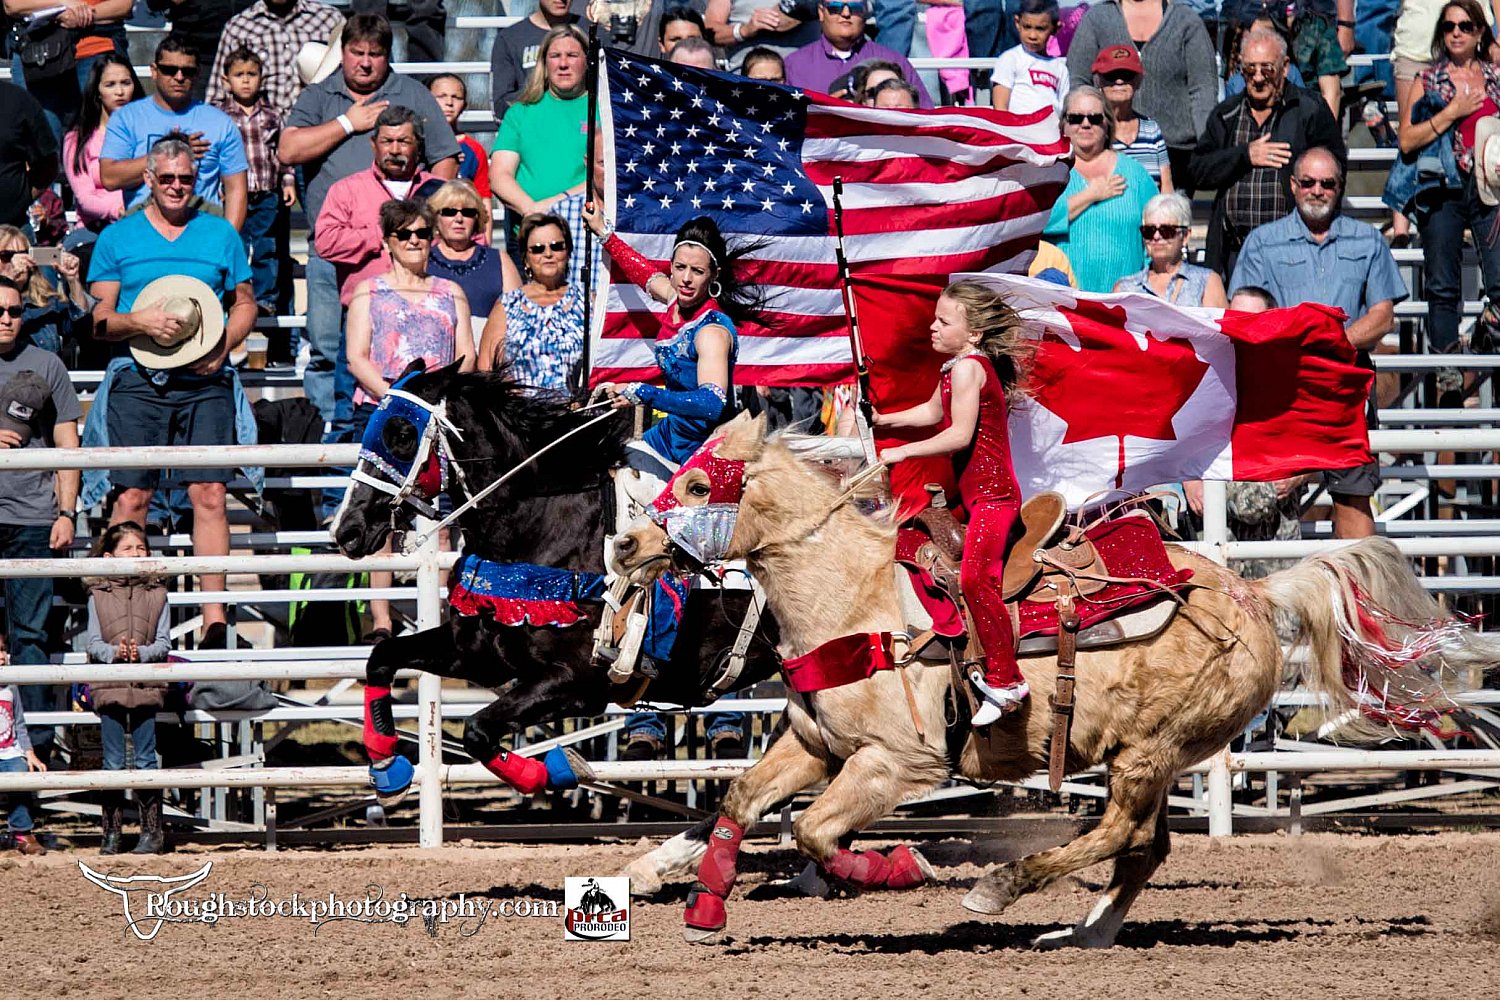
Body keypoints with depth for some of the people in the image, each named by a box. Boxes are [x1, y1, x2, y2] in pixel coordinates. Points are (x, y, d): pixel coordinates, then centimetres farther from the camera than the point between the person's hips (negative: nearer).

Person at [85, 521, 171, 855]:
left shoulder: (156, 593, 4)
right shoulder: (99, 595, 3)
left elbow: (164, 643, 1)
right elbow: (92, 643, 0)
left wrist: (142, 653, -18)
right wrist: (114, 652, -19)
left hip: (146, 688, 0)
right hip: (109, 687, 0)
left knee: (145, 762, 2)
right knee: (113, 764, 4)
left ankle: (151, 831, 8)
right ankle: (111, 832, 11)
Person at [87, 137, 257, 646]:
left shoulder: (220, 235, 14)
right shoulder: (118, 238, 11)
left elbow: (245, 303, 18)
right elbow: (100, 318, 7)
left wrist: (224, 343, -2)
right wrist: (140, 322, -13)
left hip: (205, 382, 1)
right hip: (138, 380, -1)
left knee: (209, 495, -7)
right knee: (131, 497, -6)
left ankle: (215, 614, -7)